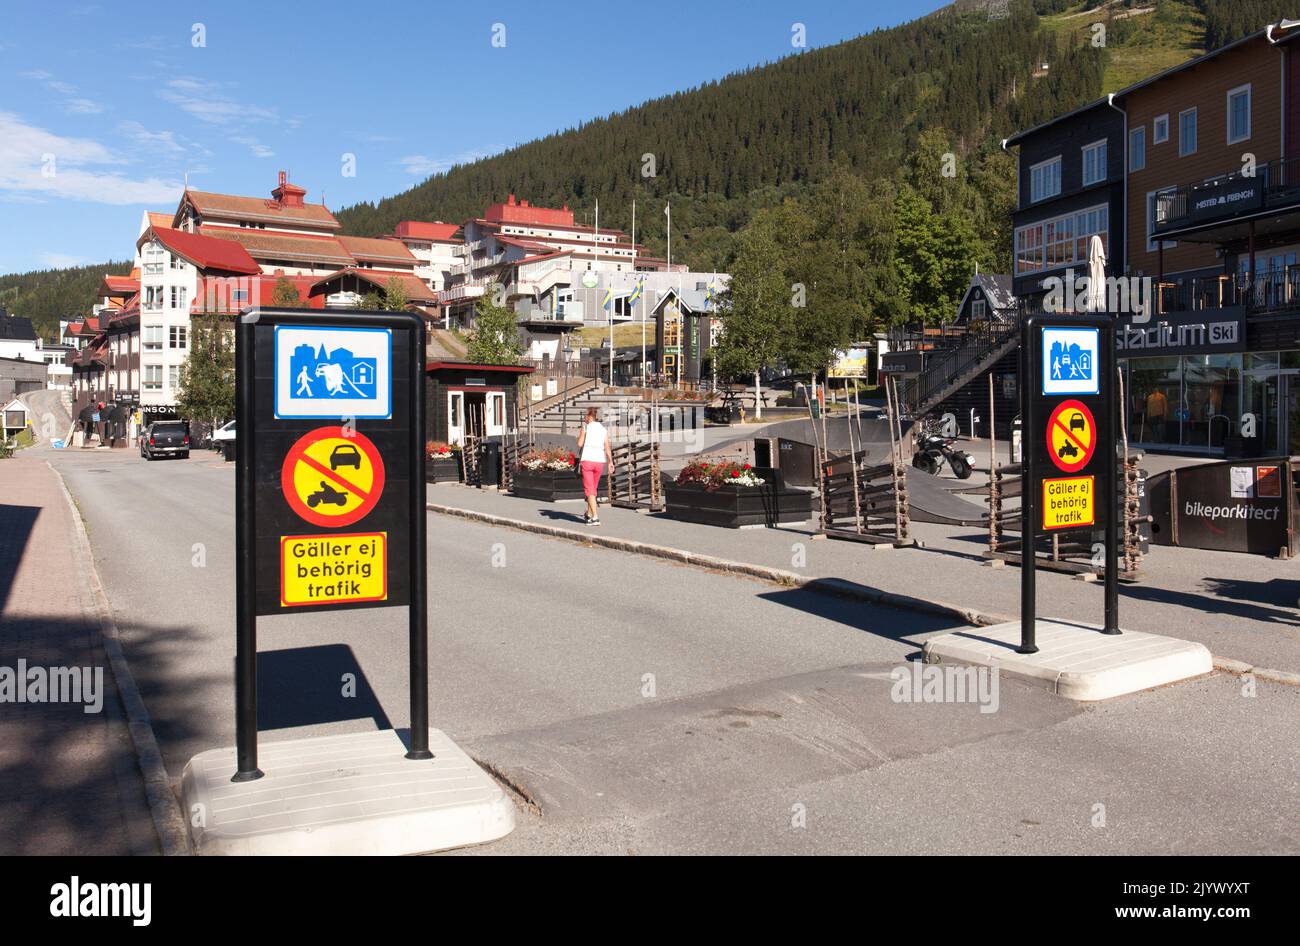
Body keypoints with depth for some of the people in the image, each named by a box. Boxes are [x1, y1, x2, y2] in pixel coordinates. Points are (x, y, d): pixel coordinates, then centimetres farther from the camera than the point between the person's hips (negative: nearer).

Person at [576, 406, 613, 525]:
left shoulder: (586, 427, -3)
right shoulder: (604, 429, 8)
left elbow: (580, 444, -6)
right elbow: (607, 448, 2)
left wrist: (579, 437, 13)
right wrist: (610, 462, 5)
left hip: (587, 460, -4)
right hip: (600, 461, 4)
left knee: (589, 490, -3)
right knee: (593, 489, 19)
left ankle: (595, 517, -13)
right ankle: (589, 514, 29)